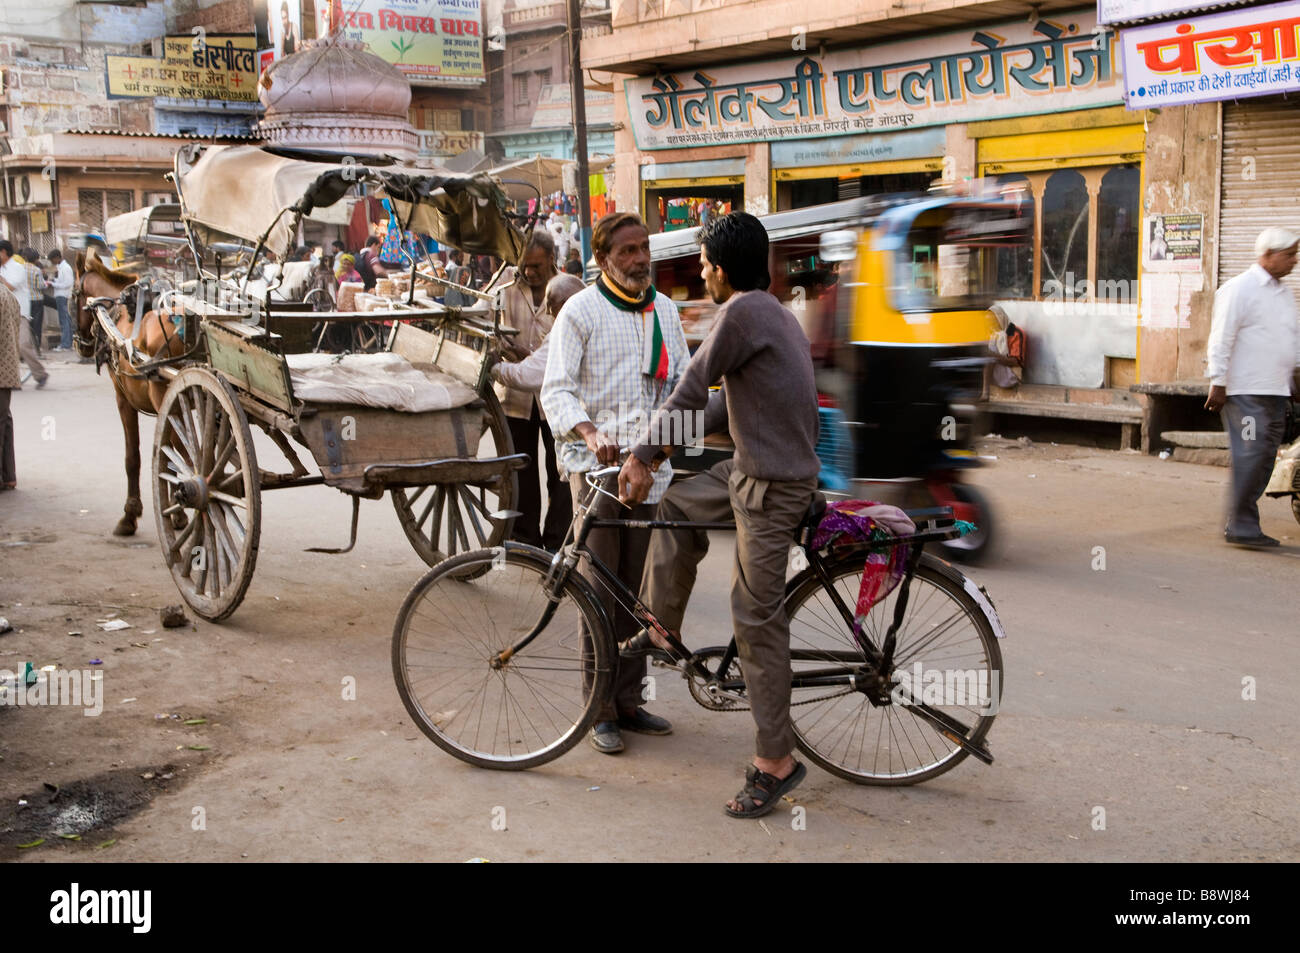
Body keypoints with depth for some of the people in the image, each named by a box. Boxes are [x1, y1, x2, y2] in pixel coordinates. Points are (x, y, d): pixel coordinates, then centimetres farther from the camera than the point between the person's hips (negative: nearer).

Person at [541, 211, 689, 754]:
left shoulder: (664, 310, 15)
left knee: (637, 591, 9)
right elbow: (557, 390, -7)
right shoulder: (581, 311, -1)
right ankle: (601, 712, 5)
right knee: (600, 593, -3)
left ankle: (629, 701, 20)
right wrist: (591, 433, -25)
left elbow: (683, 377, 22)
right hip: (596, 464, -5)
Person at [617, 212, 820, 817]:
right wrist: (668, 440, 18)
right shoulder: (771, 311, 14)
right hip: (751, 468, 10)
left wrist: (643, 456, -6)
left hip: (775, 485, -10)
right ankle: (662, 628, 37)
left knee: (757, 619, -5)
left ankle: (775, 761, 4)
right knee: (678, 505, 24)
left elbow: (692, 389, -14)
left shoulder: (743, 311, -17)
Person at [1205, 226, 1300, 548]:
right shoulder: (1239, 289, -7)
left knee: (1265, 457, 7)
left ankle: (1243, 524, 13)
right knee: (1251, 455, -12)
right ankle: (1240, 526, -8)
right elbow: (1221, 339, -12)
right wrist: (1218, 384, -15)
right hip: (1245, 390, -8)